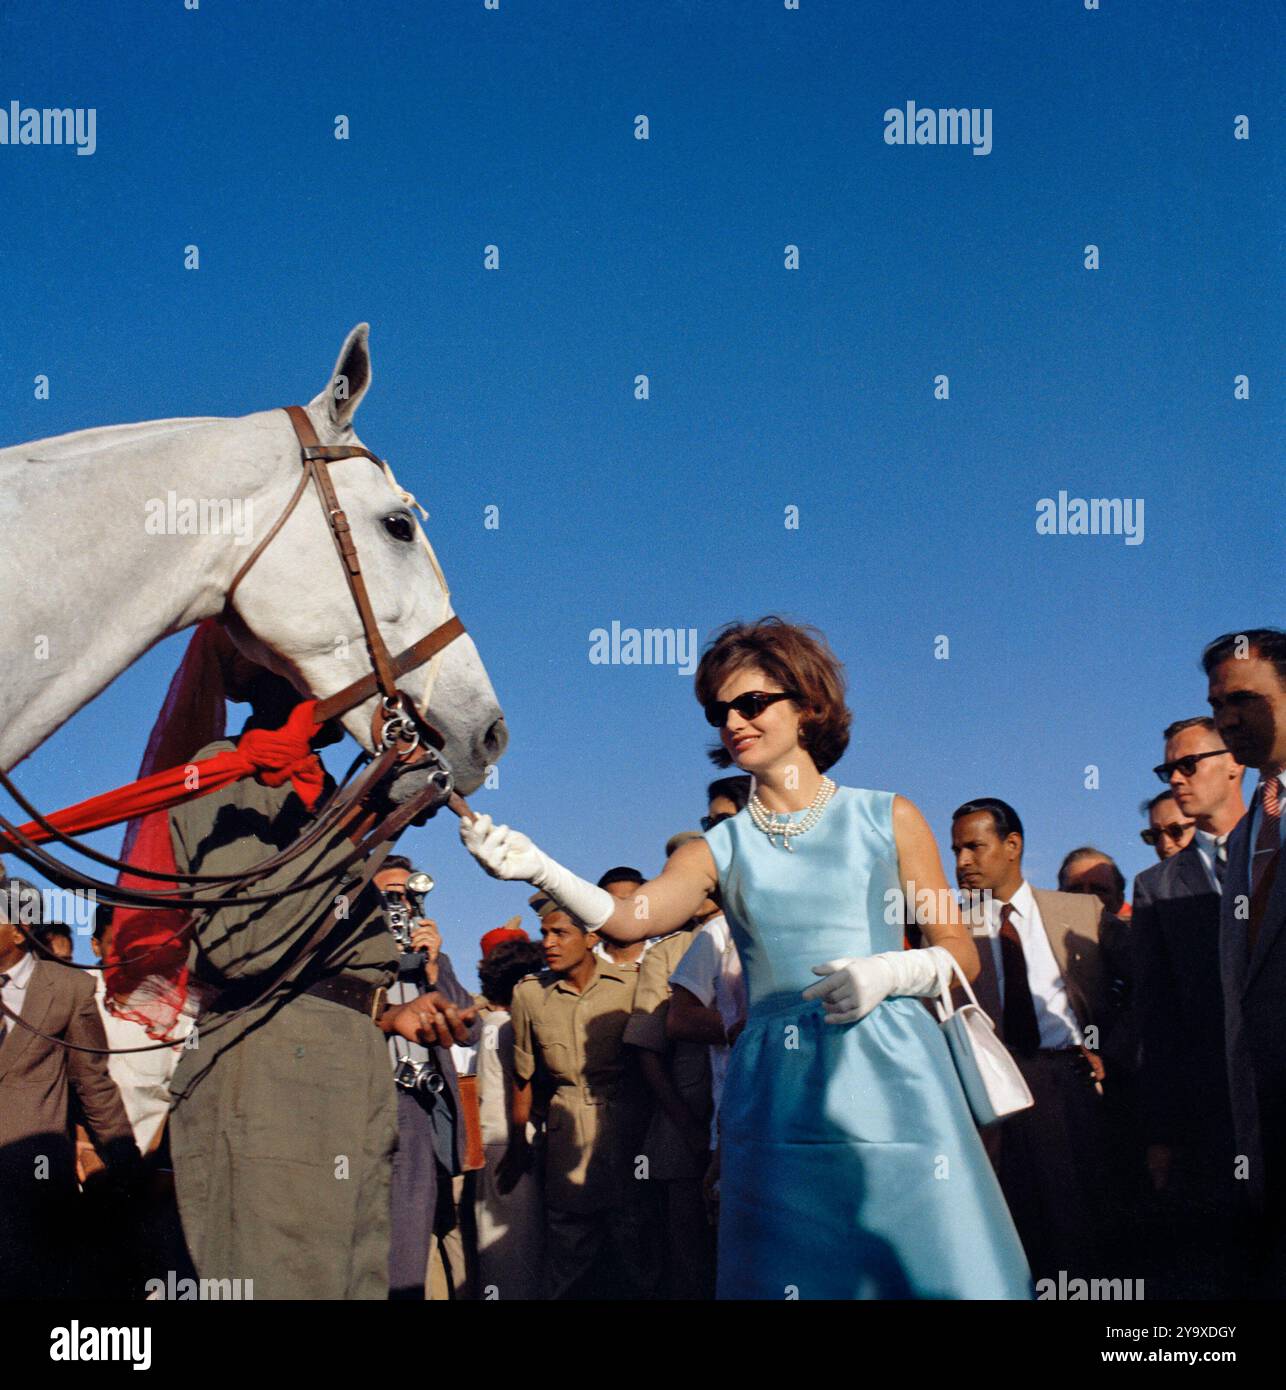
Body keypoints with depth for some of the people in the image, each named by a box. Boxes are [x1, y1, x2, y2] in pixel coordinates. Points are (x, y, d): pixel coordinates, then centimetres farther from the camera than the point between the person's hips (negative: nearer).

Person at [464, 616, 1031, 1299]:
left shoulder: (886, 819, 7)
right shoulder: (720, 850, 10)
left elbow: (962, 954, 8)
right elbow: (630, 916, -9)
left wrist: (889, 973, -12)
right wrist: (538, 869, -26)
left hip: (892, 1081, -1)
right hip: (777, 1098, 1)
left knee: (939, 1272, -4)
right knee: (791, 1276, 3)